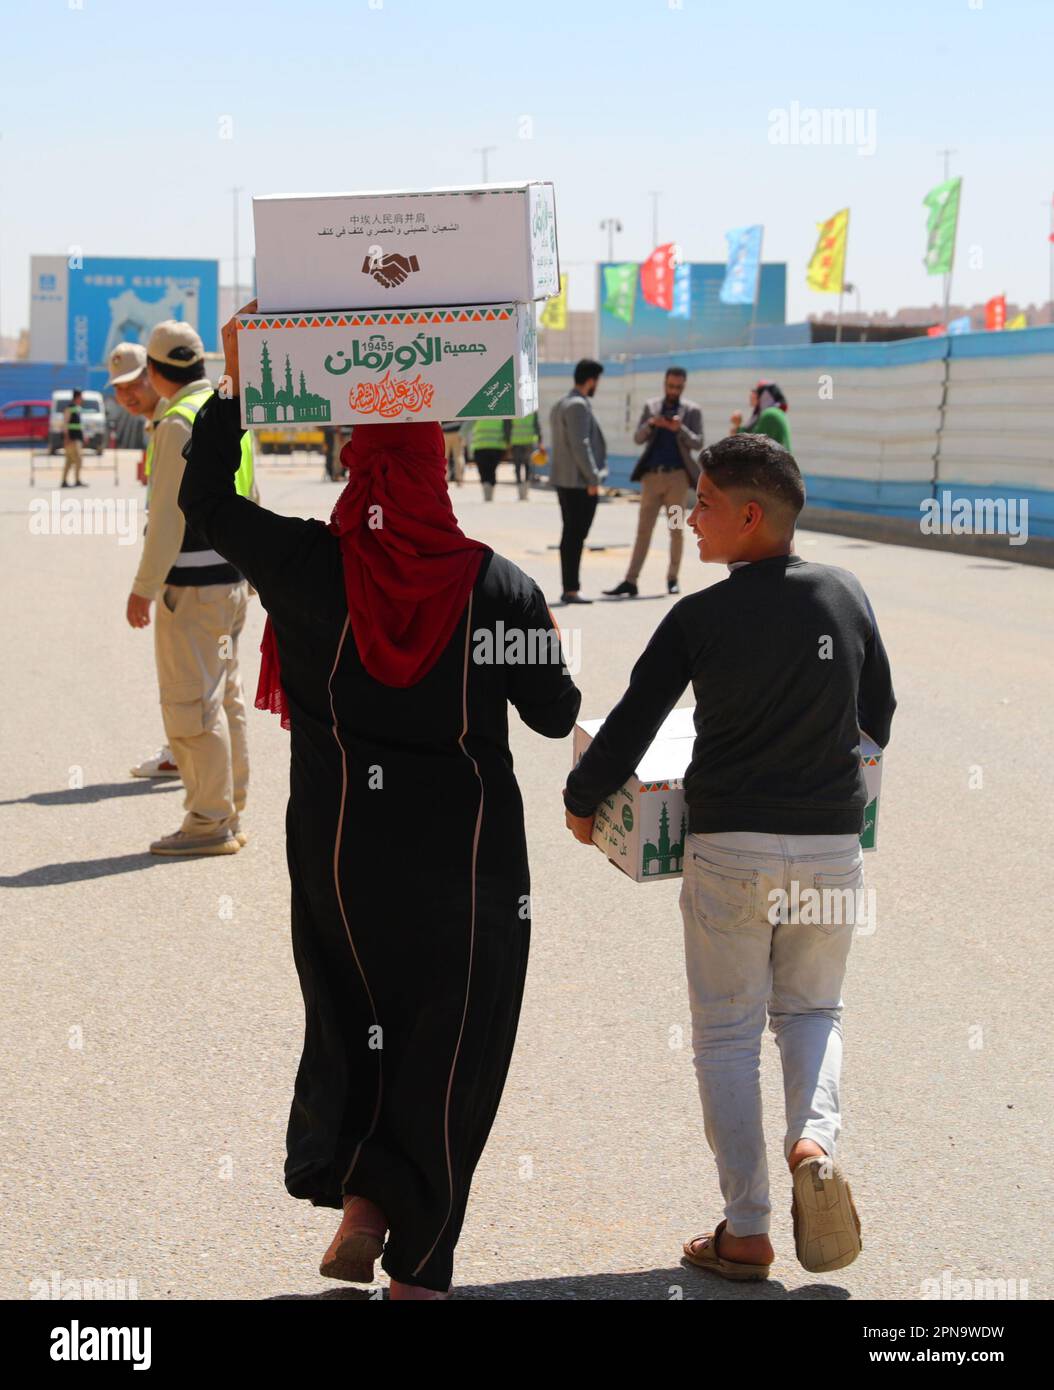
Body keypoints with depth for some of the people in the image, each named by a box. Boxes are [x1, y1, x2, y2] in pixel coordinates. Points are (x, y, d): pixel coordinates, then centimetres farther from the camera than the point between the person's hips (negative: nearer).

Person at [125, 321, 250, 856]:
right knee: (225, 700, 13)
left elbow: (168, 515, -18)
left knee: (191, 702, -4)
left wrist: (144, 587, -13)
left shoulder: (178, 424, -15)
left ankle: (209, 823, -2)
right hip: (232, 578, 9)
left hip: (192, 586, -9)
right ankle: (229, 816, 19)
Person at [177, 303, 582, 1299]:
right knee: (450, 1042, 10)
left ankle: (357, 1192, 12)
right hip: (467, 853, -1)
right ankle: (418, 1264, 17)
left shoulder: (307, 568, -12)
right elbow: (555, 715, -3)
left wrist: (234, 385, 10)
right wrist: (540, 642, 16)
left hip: (340, 847, 2)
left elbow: (204, 500, 5)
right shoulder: (496, 587, -14)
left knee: (348, 1016, 24)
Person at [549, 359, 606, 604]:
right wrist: (593, 479, -18)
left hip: (563, 480, 10)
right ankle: (571, 590, -7)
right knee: (575, 535, -7)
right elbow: (580, 444, -21)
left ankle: (568, 588, 14)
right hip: (580, 481, -10)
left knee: (570, 535, 12)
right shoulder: (578, 405, -14)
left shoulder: (560, 404, 17)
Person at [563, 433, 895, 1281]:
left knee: (727, 1034, 9)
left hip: (730, 846, -3)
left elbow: (632, 725, -5)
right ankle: (816, 1140, -7)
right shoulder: (846, 596, 0)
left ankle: (746, 1233, 9)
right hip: (832, 843, 3)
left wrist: (581, 801, 12)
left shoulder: (700, 618, -10)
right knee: (812, 1009, 21)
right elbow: (880, 718, 11)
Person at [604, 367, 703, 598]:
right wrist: (650, 424, -17)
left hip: (678, 477, -1)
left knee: (676, 530, 4)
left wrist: (680, 428, -21)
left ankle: (673, 579, 15)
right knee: (643, 530, 0)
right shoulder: (651, 406, 10)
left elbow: (698, 443, -4)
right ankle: (630, 581, -4)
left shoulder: (692, 410, 4)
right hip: (652, 475, 1)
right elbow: (638, 439, 3)